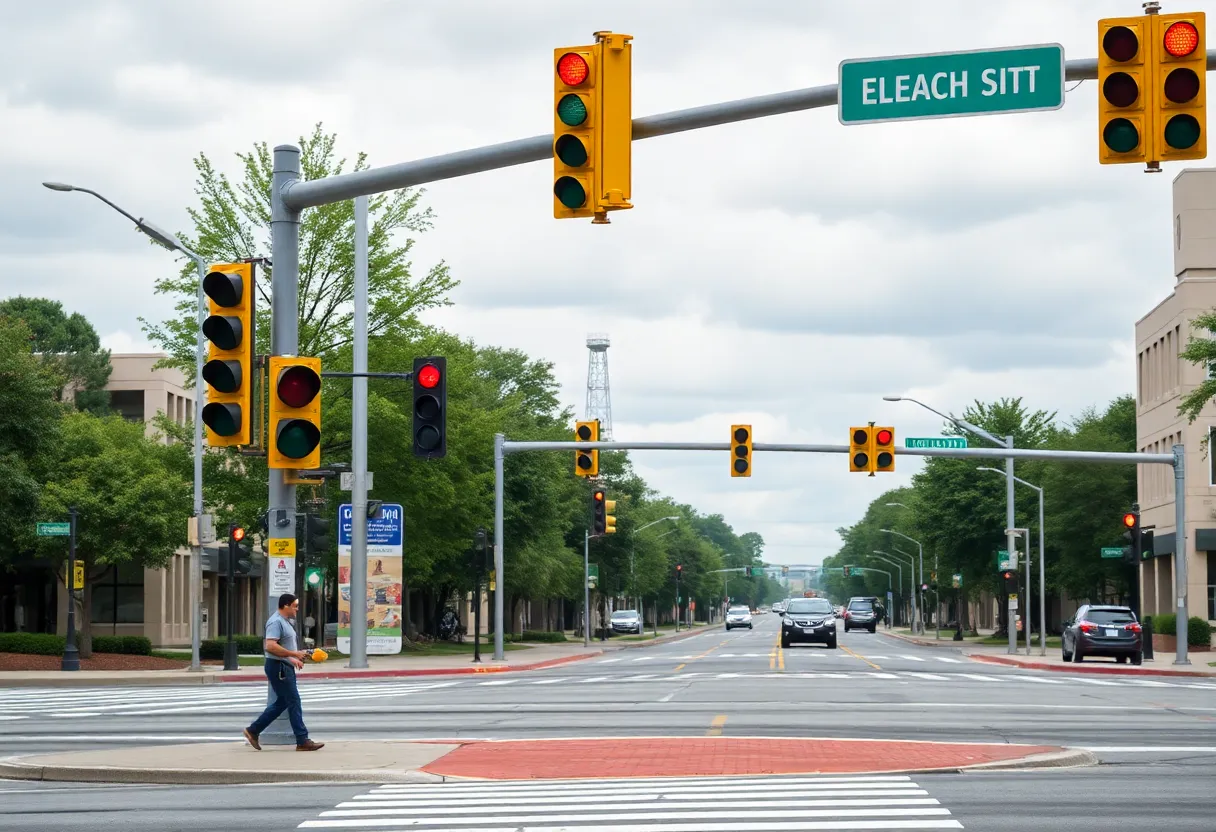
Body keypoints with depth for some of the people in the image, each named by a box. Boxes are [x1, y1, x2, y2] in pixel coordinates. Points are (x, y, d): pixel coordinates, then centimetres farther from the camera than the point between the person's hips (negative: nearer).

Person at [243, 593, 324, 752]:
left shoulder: (285, 622, 16)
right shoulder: (276, 622, -17)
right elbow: (270, 646, -27)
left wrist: (293, 660, 17)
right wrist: (294, 654, -24)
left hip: (285, 667, 11)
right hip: (278, 667, -11)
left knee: (282, 702, 14)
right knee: (294, 702, -7)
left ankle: (253, 731, 20)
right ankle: (302, 741, -4)